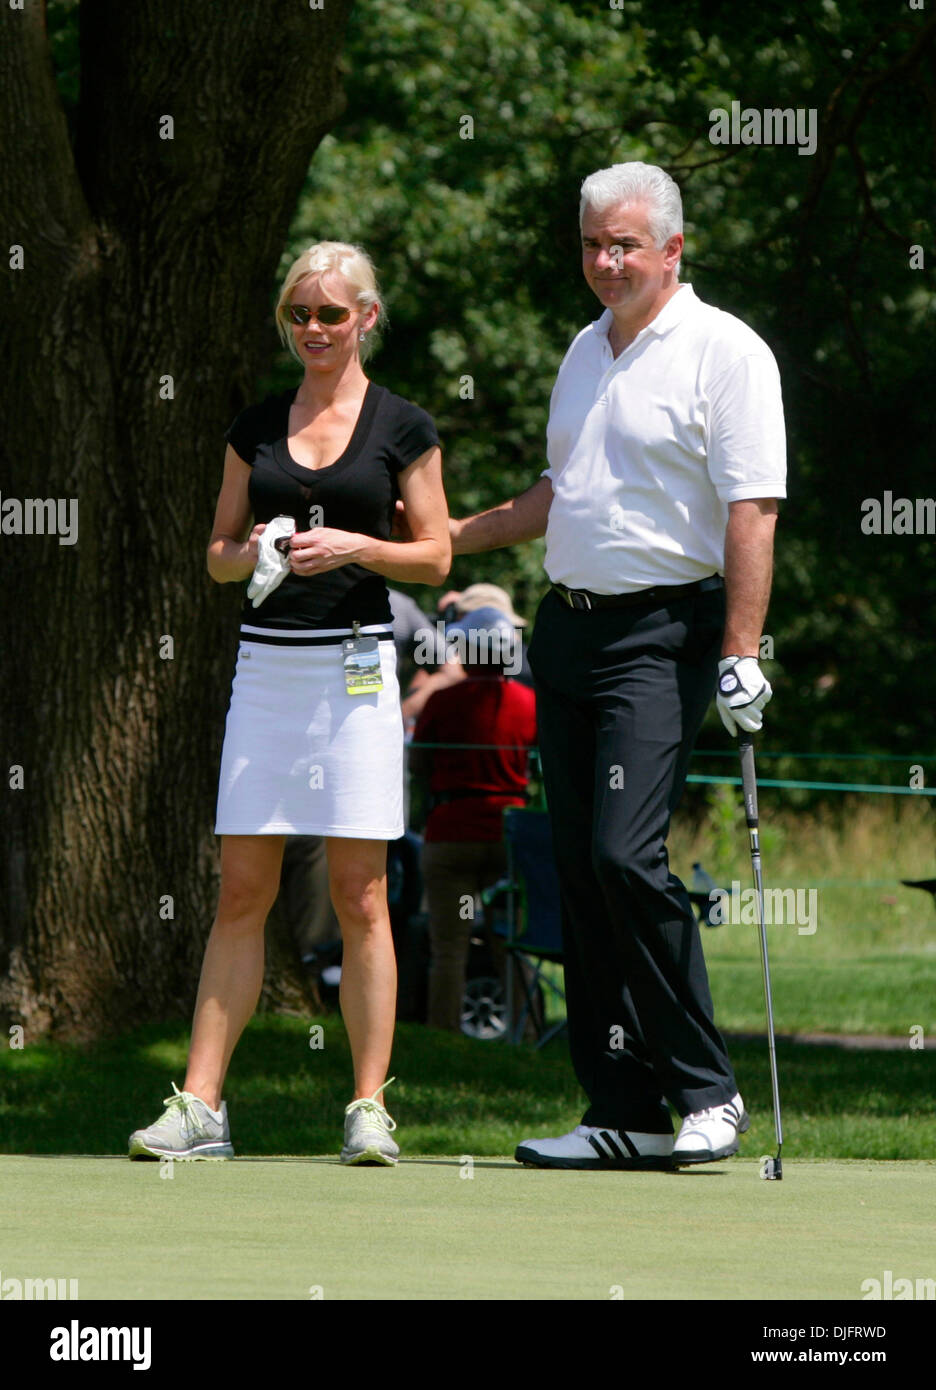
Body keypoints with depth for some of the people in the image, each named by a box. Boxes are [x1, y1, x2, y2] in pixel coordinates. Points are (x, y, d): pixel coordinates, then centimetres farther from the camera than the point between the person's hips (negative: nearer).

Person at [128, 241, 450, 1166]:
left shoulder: (402, 427, 4)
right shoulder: (257, 425, 13)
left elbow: (434, 557, 3)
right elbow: (217, 552, 15)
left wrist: (354, 546, -13)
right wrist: (253, 555, -6)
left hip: (356, 664, -3)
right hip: (266, 663, 3)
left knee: (359, 897, -3)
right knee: (241, 892, 1)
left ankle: (369, 1110, 0)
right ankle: (199, 1107, 0)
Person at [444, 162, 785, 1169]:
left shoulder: (723, 352, -8)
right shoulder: (587, 351, 17)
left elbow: (751, 510, -14)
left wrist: (741, 654, -21)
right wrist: (449, 538, 26)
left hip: (660, 633, -8)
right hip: (567, 626, 8)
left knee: (624, 855, -19)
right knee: (581, 871, 3)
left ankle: (707, 1092, -8)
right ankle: (625, 1113, 6)